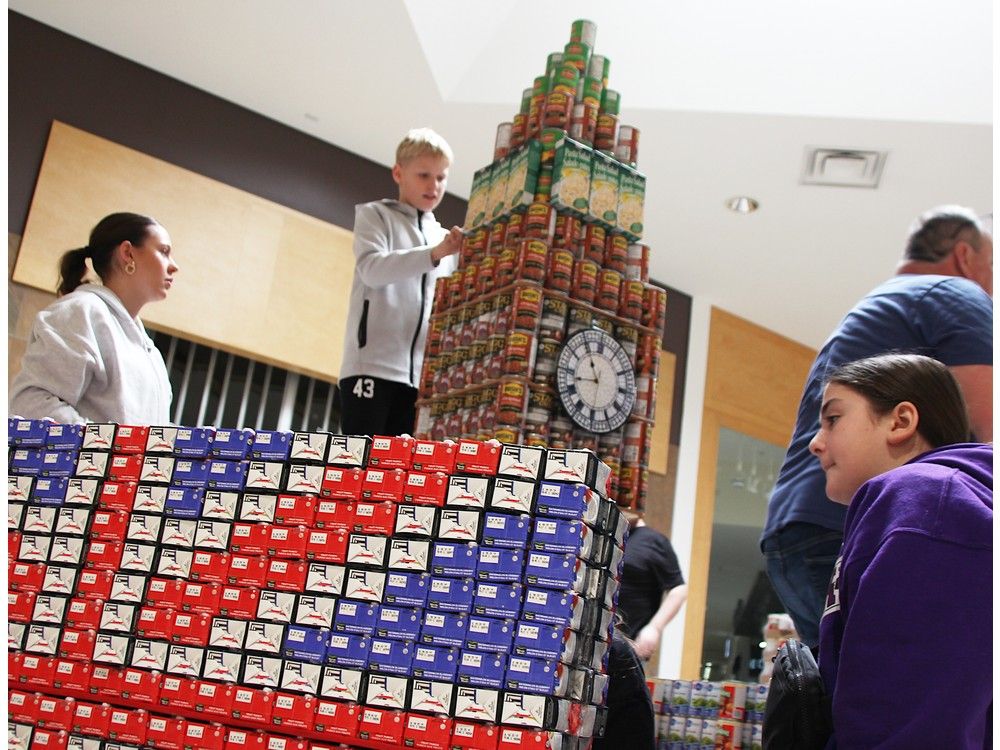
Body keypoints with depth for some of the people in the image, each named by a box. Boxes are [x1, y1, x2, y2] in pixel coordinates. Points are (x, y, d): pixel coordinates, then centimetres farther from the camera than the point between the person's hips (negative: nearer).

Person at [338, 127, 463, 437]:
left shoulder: (446, 239, 23)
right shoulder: (375, 215, 8)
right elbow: (372, 268, -12)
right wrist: (434, 253, -26)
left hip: (421, 373, 5)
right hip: (372, 363, -5)